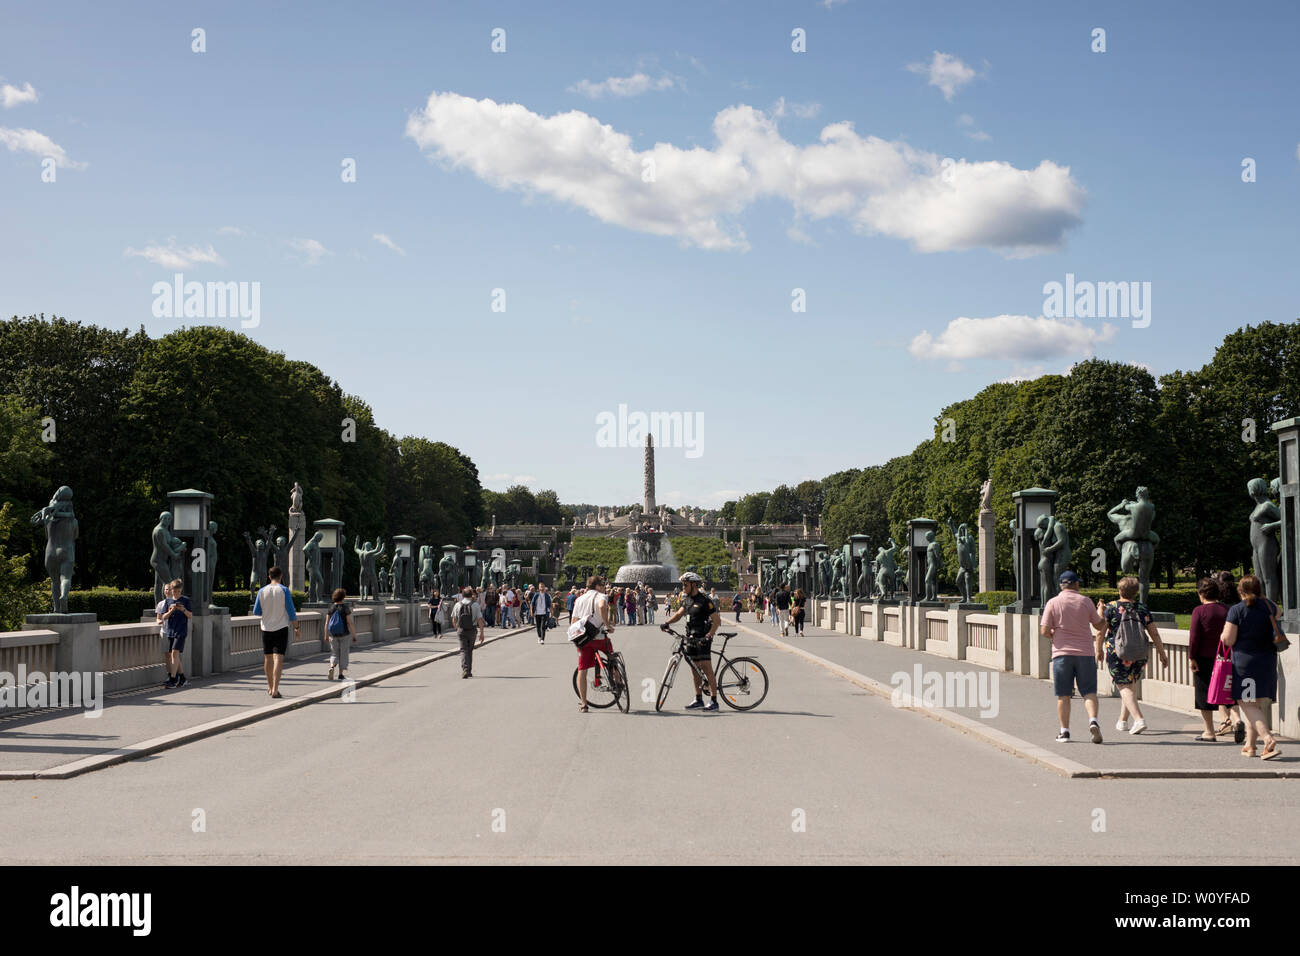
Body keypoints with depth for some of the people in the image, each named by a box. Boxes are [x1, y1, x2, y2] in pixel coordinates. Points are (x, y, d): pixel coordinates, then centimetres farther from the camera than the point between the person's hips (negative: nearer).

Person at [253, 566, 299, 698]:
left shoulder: (262, 591, 1)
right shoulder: (284, 590, -6)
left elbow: (256, 611, 6)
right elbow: (291, 612, -6)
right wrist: (297, 627, 5)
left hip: (266, 628, 3)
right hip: (281, 628, -3)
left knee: (268, 658, 15)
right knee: (278, 658, -8)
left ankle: (270, 687, 28)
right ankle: (275, 689, -18)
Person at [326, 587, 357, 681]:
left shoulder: (331, 609, 0)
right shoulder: (345, 608, -10)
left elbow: (326, 623, 2)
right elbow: (350, 623, -12)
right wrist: (354, 636, -5)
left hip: (333, 635, 3)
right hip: (344, 635, -3)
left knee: (334, 653, 13)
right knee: (343, 654, 10)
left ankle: (332, 667, -14)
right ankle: (341, 674, 14)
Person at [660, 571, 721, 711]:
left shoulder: (705, 600, -14)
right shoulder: (687, 599, 10)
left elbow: (717, 621, -15)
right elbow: (679, 613, 21)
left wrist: (708, 636, -23)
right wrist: (667, 623, 5)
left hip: (702, 638, -8)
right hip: (691, 637, 8)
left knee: (707, 669, -10)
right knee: (694, 669, 10)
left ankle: (713, 701, -9)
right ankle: (698, 700, 17)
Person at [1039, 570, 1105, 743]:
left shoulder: (1053, 603, -2)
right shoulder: (1085, 601, 3)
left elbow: (1044, 631, -7)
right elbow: (1099, 626, 13)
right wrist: (1101, 612, 32)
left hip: (1062, 652, -1)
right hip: (1085, 652, 1)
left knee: (1063, 695, 6)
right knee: (1089, 692, 3)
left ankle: (1064, 731, 7)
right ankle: (1093, 721, -19)